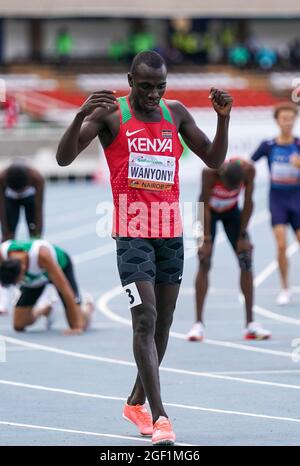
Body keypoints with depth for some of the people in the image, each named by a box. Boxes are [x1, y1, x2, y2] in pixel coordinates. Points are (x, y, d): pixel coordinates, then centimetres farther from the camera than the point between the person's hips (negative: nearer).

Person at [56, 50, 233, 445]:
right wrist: (82, 115, -28)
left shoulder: (176, 113, 9)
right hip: (132, 231, -5)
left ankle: (136, 403, 28)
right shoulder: (110, 113, -4)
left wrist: (224, 118, -3)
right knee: (146, 320, -14)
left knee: (163, 323, 11)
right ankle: (159, 417, -17)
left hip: (171, 231, 5)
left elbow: (214, 160, 13)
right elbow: (64, 158, -11)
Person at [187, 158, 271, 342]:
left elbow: (248, 203, -16)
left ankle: (251, 324, -2)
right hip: (209, 212, -3)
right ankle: (199, 324, -13)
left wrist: (243, 236, -12)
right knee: (204, 263, -14)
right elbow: (204, 205, -27)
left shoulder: (248, 170, -29)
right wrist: (206, 240, -25)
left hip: (232, 211, 3)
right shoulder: (210, 171, -36)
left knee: (246, 261, -6)